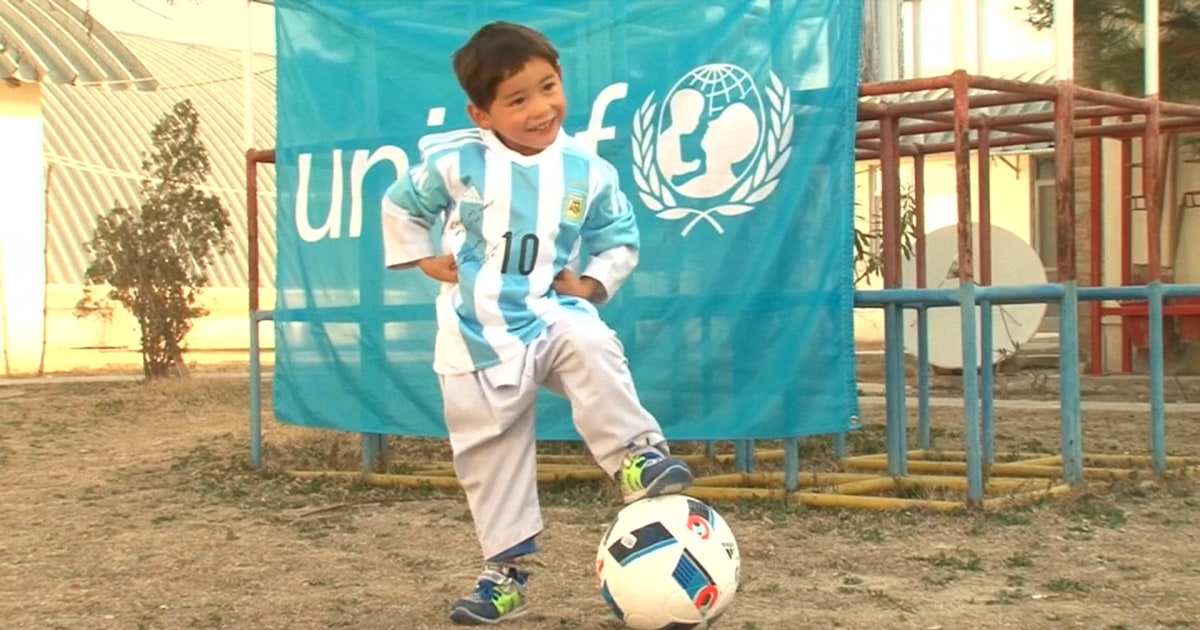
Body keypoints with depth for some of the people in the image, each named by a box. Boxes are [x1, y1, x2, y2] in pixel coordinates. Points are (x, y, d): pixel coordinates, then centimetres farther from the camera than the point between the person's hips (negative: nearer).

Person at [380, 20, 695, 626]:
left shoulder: (588, 172, -4)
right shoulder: (454, 162, -7)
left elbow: (620, 238, 10)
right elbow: (400, 206, 11)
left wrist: (593, 282, -6)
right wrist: (425, 260, 3)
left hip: (552, 315, 0)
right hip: (478, 335, 1)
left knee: (590, 347, -37)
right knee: (488, 456, 5)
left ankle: (638, 457, -29)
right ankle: (506, 571, 18)